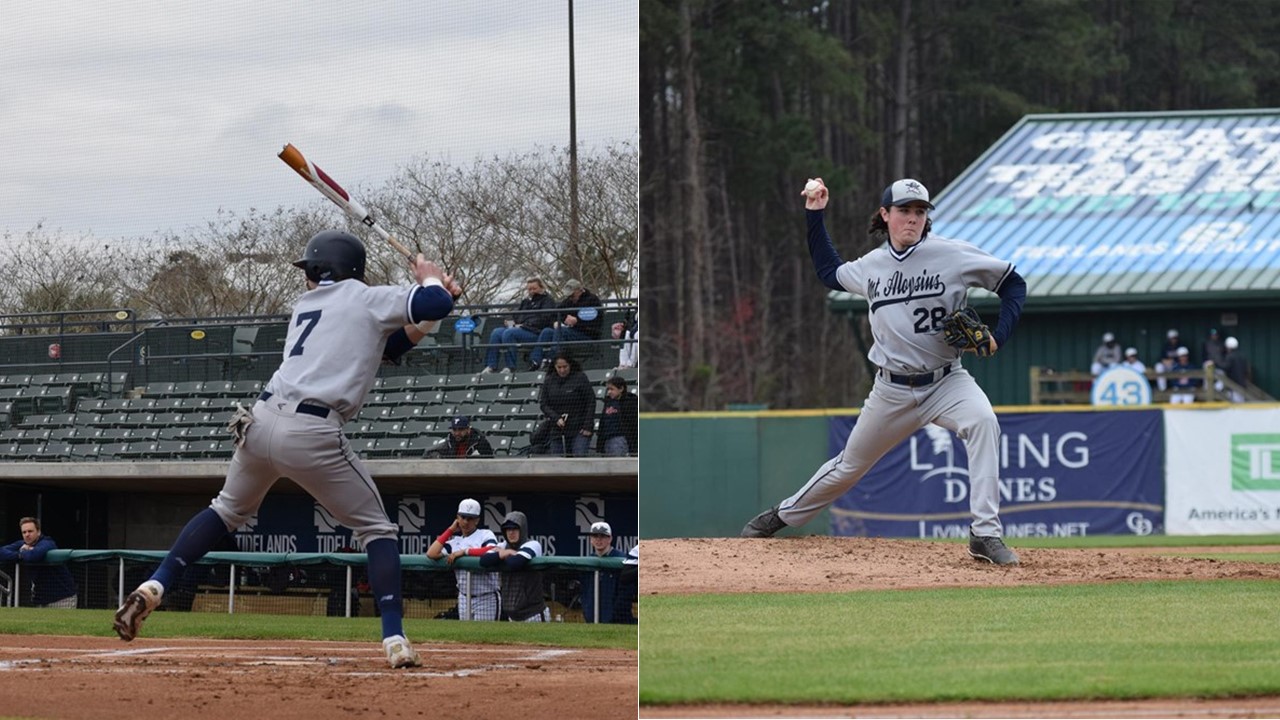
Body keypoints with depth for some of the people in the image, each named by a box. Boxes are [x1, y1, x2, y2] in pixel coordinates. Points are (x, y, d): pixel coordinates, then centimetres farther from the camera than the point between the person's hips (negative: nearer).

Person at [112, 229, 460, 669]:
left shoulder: (305, 306, 26)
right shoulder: (366, 299, 7)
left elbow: (383, 346, 30)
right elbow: (436, 303, -3)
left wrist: (424, 320, 22)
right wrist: (431, 278, 19)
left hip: (261, 420, 5)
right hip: (313, 435, -5)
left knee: (229, 509, 29)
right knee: (376, 530, 8)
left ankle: (153, 587, 15)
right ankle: (395, 641, -6)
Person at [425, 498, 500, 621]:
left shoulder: (485, 535, -5)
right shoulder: (455, 541, 10)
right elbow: (431, 554, -3)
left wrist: (465, 551, -20)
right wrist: (450, 530, 3)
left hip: (486, 598, -6)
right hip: (464, 598, 6)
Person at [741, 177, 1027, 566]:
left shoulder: (953, 255, -9)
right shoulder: (871, 266, 5)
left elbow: (1013, 283, -3)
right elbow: (829, 272, 26)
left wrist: (999, 335, -17)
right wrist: (814, 215, 19)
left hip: (945, 383, -3)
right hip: (892, 390, 3)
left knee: (983, 421, -34)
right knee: (850, 465, 15)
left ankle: (985, 534, -34)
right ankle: (784, 515, 41)